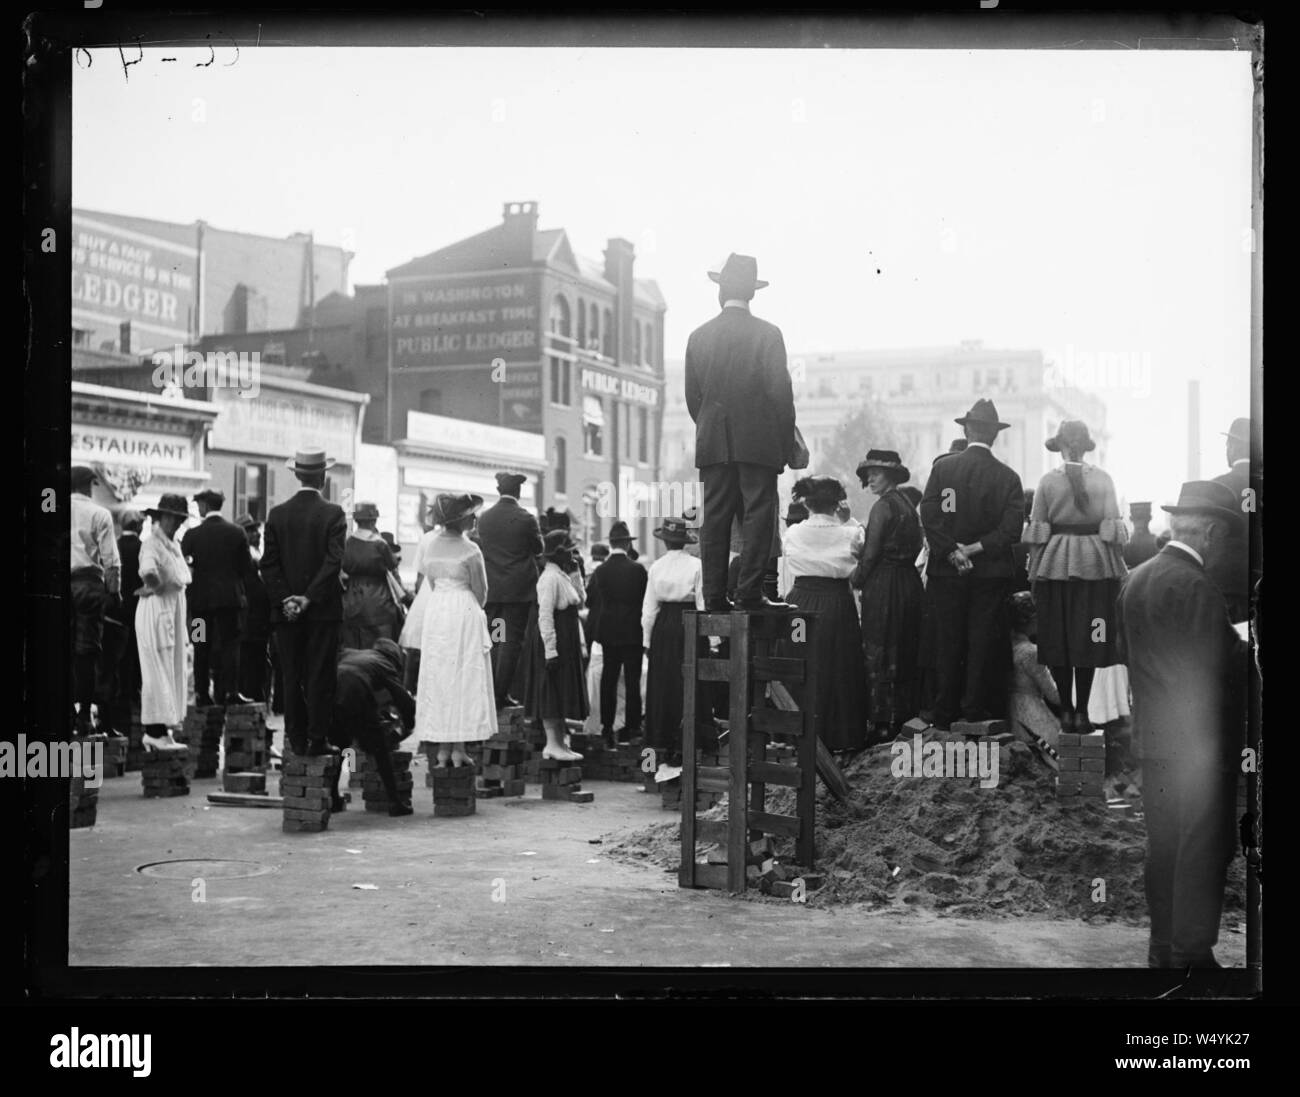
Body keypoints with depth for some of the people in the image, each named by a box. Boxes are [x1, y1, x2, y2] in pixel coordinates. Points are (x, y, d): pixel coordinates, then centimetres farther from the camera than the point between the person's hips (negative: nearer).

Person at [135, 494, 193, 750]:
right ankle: (155, 731, -4)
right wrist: (152, 587, -25)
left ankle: (161, 728, 17)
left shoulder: (174, 544, 15)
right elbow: (148, 570, -36)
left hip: (175, 610, 9)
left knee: (173, 670, 11)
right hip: (157, 610, -9)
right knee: (158, 670, -7)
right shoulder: (151, 543, -14)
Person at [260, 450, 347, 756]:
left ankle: (297, 740, 10)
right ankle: (318, 740, 2)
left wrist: (284, 599, -3)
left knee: (291, 679, 8)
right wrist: (309, 598, -12)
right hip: (323, 609, -3)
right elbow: (334, 561, -14)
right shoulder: (333, 513, -6)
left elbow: (269, 563, -1)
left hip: (286, 610, 3)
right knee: (320, 678, 1)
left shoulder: (277, 514, 3)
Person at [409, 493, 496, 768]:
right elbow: (480, 592, -6)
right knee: (464, 677, 1)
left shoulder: (427, 545, 2)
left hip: (435, 611, 5)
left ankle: (442, 749, 10)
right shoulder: (470, 550, -13)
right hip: (464, 612, -5)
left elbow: (431, 582, 10)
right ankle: (459, 749, -1)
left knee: (438, 676, 9)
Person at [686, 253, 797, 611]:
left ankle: (715, 595, 5)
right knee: (759, 516, 0)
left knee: (715, 519, 5)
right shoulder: (767, 334, -4)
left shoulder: (699, 336, 5)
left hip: (713, 444, 3)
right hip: (759, 442, -3)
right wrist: (787, 443, 1)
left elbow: (692, 396, 7)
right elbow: (781, 391, -6)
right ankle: (750, 592, -4)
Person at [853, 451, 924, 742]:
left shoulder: (883, 506, -13)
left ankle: (884, 724, -2)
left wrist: (856, 578, 0)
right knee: (906, 654, 13)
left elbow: (871, 554, -16)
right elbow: (915, 548, 15)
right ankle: (907, 716, 19)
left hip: (883, 586, -8)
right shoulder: (908, 505, 12)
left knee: (880, 655, -3)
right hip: (910, 583, 8)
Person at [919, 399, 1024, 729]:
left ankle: (945, 712, 8)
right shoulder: (1008, 477, -3)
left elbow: (929, 516, -10)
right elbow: (1011, 529, -10)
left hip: (947, 570, 0)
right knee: (983, 640, 6)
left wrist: (952, 552, -10)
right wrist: (978, 548, -8)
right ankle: (976, 709, 6)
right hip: (991, 574, 0)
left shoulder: (942, 467, -3)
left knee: (947, 642, 6)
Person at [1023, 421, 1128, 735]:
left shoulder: (1048, 481, 0)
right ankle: (1081, 712, 2)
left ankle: (1066, 711, 9)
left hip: (1055, 563, 0)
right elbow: (1113, 526, 0)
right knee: (1088, 638, 4)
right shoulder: (1103, 479, 2)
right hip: (1095, 563, 0)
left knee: (1057, 637, 7)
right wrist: (1118, 569, 5)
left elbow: (1037, 532, 0)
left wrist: (1033, 572, 6)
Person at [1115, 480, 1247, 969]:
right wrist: (1245, 646, -1)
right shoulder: (1197, 588, -18)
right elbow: (1224, 667, -19)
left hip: (1152, 738, 8)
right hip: (1202, 740, -8)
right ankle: (1191, 955, 5)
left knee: (1162, 849, 15)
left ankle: (1162, 948, 22)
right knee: (1205, 850, 1)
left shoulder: (1133, 580, 7)